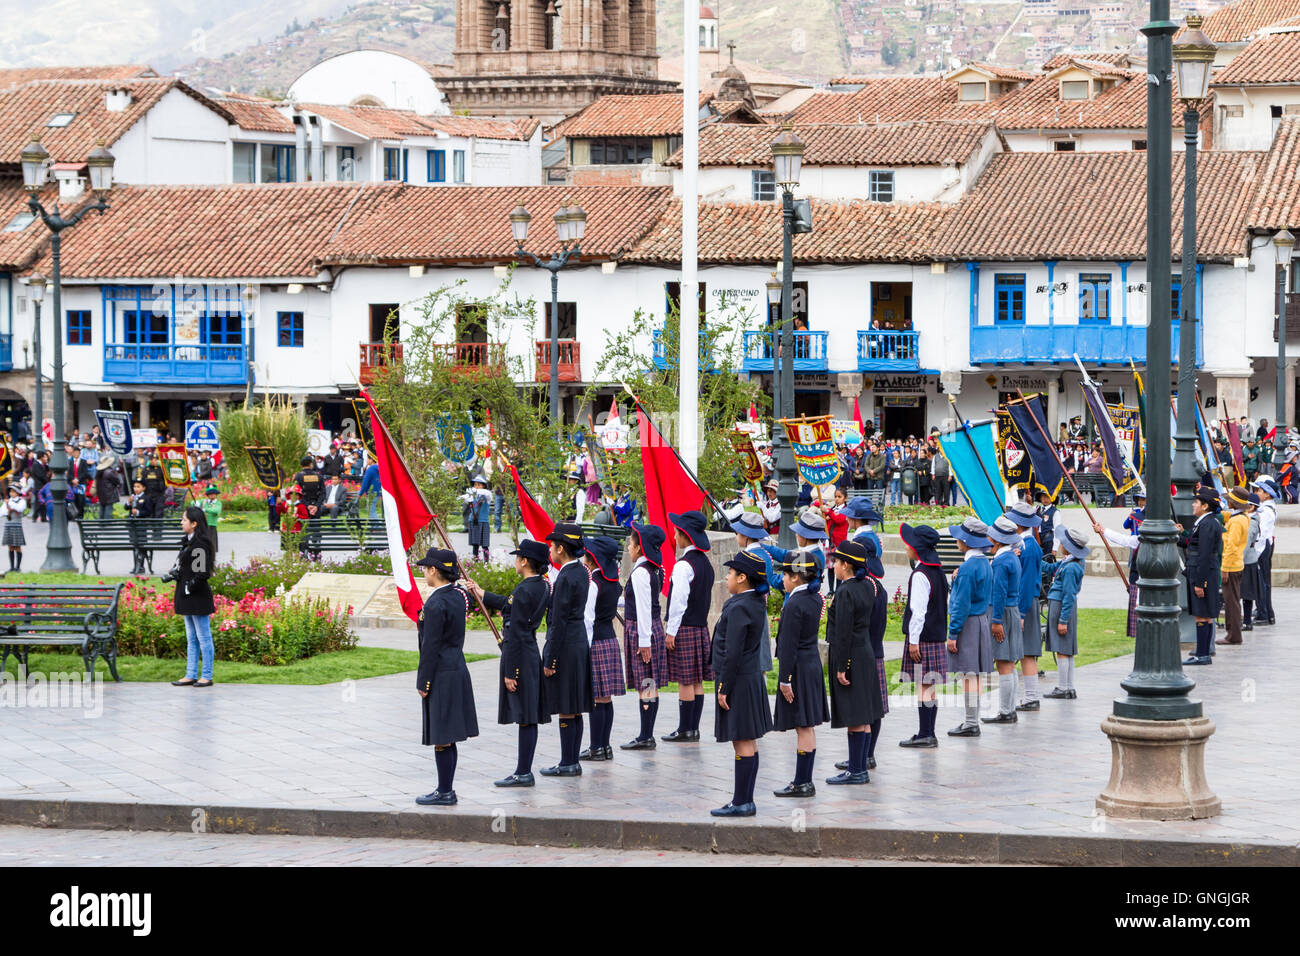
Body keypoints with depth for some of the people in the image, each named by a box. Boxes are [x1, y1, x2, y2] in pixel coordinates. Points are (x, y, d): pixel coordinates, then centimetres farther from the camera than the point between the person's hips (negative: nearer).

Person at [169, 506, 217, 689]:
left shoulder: (201, 544, -17)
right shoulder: (188, 541, 12)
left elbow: (204, 573, -21)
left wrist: (191, 585, -16)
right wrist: (175, 573, 4)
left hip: (198, 596, -10)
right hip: (187, 597, 10)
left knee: (203, 637, -1)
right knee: (192, 638, 14)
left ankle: (207, 677, 4)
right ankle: (191, 675, 20)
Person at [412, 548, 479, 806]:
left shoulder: (436, 604, -19)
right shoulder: (458, 596, 7)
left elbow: (431, 646, -18)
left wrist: (423, 682, -13)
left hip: (441, 675, -9)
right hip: (457, 669, 9)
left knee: (441, 739, -3)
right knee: (448, 738, 15)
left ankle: (445, 792, 1)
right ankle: (447, 789, 20)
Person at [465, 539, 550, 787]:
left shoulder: (524, 590, -19)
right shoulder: (543, 586, 8)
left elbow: (516, 635, -19)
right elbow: (510, 606, 25)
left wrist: (510, 672, -17)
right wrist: (481, 593, 32)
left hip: (518, 655, -9)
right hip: (532, 653, 9)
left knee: (524, 718, -5)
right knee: (528, 718, 11)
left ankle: (523, 773, -2)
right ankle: (525, 771, 16)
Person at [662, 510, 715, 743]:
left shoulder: (684, 565, -16)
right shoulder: (705, 563, 11)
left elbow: (679, 601, -18)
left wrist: (671, 631, -14)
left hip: (684, 628, -9)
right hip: (701, 626, 9)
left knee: (685, 680, -4)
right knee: (697, 680, 10)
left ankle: (685, 730, -1)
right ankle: (694, 729, 14)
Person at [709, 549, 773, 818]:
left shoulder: (739, 608, -20)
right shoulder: (757, 602, 6)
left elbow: (733, 653, -21)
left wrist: (723, 689, -17)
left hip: (738, 682, -10)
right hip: (752, 677, 10)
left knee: (743, 742, -5)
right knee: (747, 743, 13)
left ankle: (742, 803, -1)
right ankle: (745, 800, 20)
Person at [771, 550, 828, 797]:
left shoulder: (794, 605, -18)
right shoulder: (815, 599, 7)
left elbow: (789, 645, -19)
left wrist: (785, 679, -17)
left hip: (799, 669, -9)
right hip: (814, 664, 9)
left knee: (803, 727, -5)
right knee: (808, 727, 13)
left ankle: (802, 783, -2)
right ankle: (805, 781, 18)